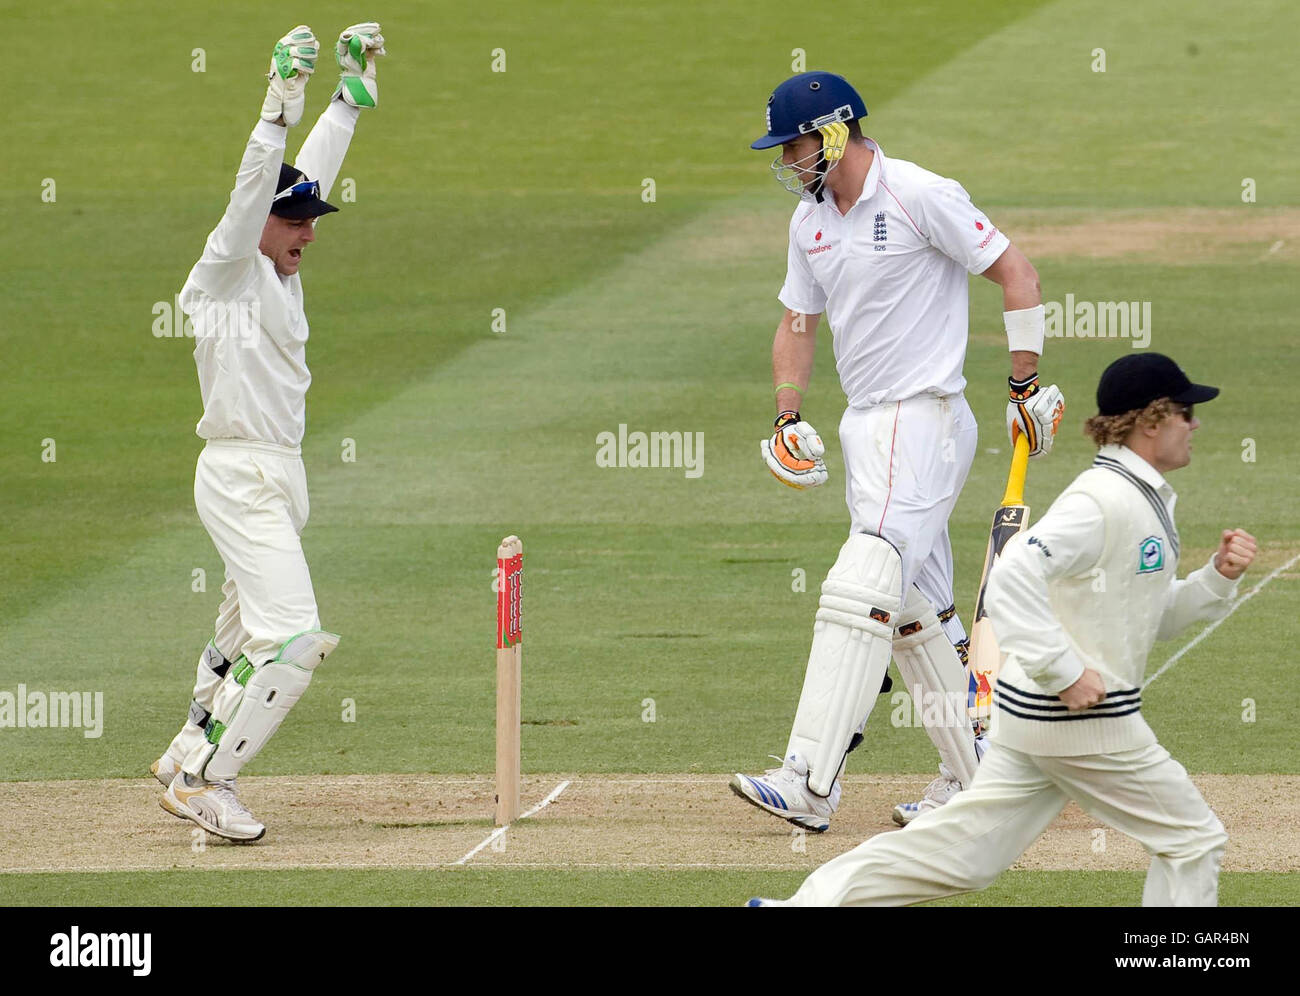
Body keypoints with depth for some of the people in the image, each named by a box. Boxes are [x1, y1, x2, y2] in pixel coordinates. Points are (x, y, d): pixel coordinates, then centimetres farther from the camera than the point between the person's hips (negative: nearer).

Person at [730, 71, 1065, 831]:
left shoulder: (921, 197, -12)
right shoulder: (811, 220, 12)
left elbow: (1016, 273, -11)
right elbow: (799, 322, 22)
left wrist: (1027, 384, -12)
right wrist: (788, 419, 8)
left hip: (925, 420, -9)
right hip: (866, 428, 9)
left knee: (859, 592, -16)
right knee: (911, 611, 10)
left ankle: (810, 786, -21)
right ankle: (975, 775, 18)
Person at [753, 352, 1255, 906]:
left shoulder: (1146, 501, 16)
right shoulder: (1103, 500, -17)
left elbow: (1158, 620, 23)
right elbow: (1013, 577, -27)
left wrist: (1219, 576, 7)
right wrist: (1066, 672, -28)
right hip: (1082, 717, -9)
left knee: (964, 849, 7)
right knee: (1191, 840, 1)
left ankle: (812, 903, 3)